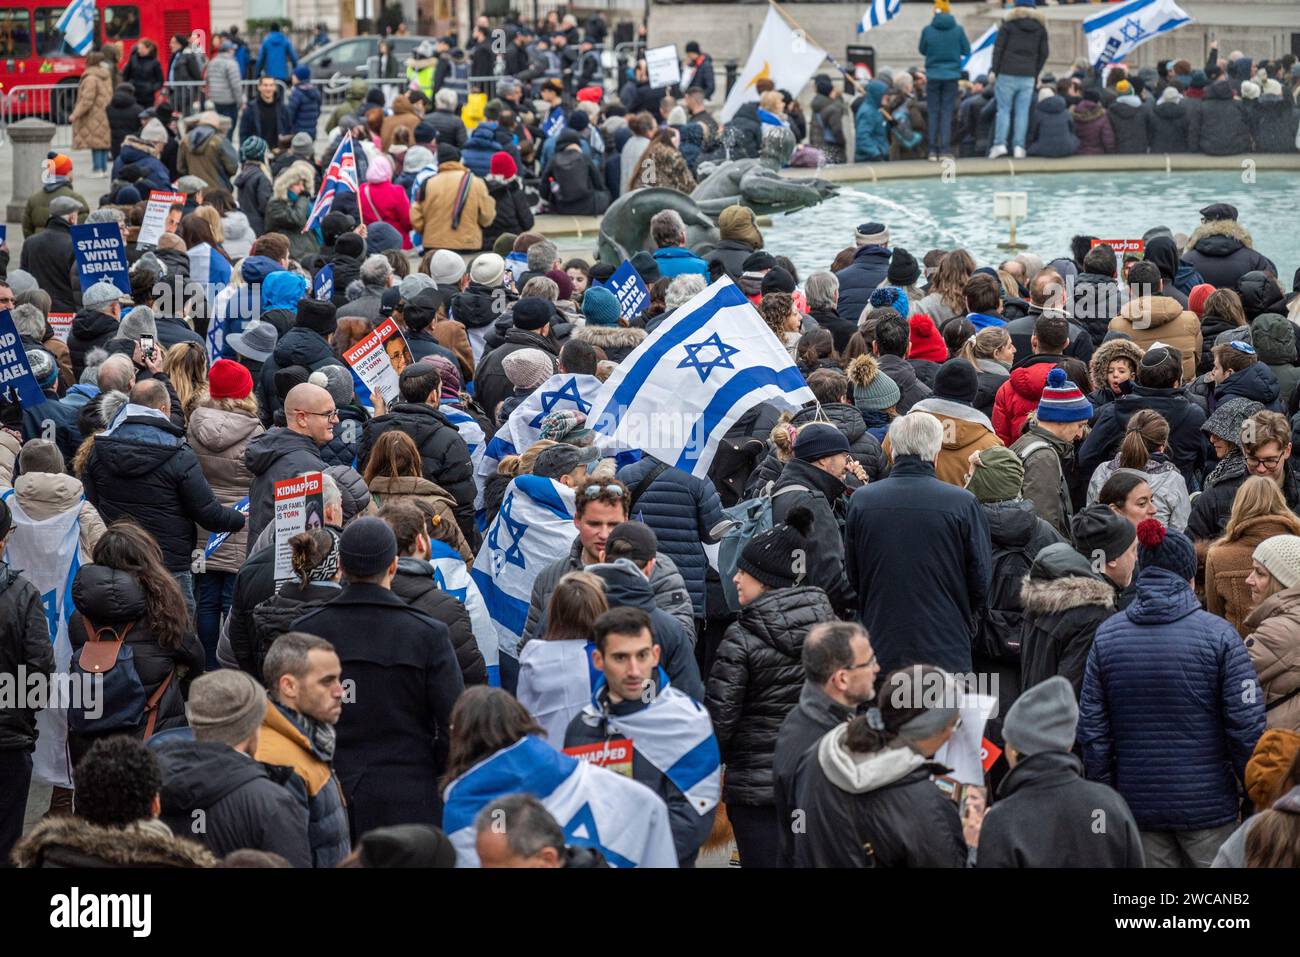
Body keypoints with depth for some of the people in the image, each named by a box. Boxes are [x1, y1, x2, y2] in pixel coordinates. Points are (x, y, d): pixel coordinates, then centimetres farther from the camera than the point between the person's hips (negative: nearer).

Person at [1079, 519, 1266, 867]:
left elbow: (1092, 729, 2)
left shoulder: (1106, 636, 0)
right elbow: (1247, 724, -10)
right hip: (1207, 803, -3)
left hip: (1138, 803, 3)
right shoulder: (1218, 634, -10)